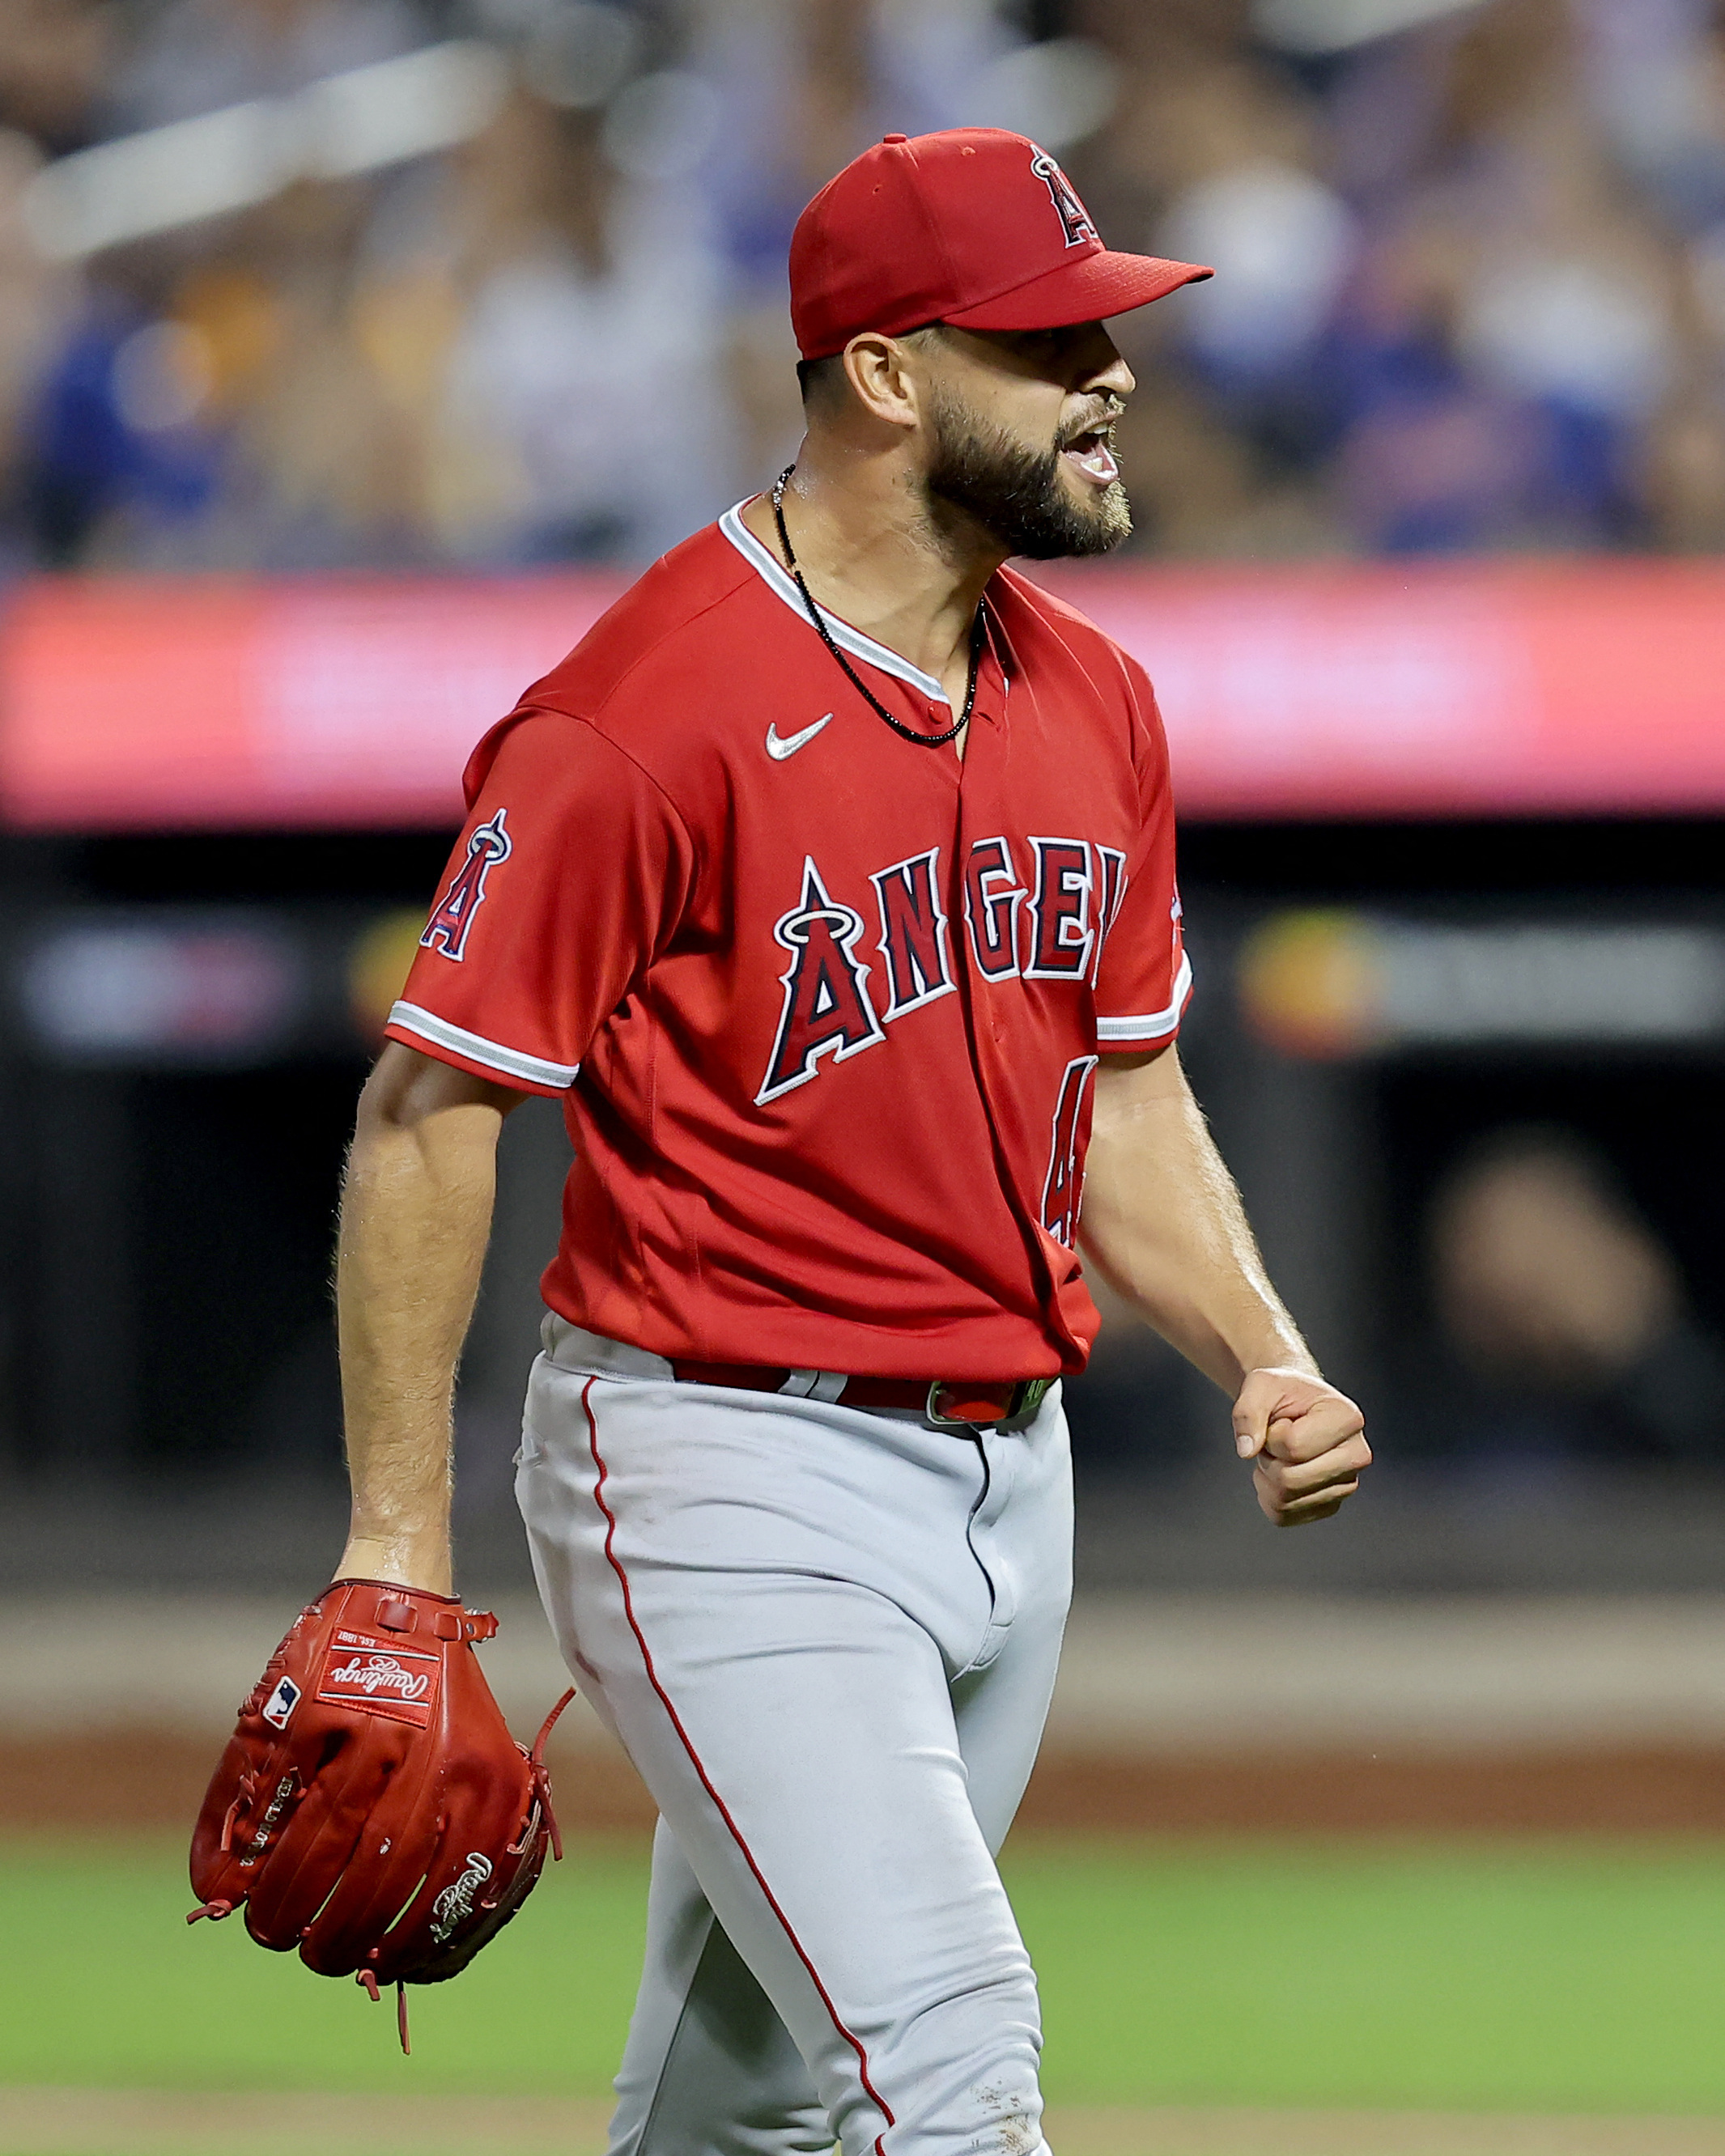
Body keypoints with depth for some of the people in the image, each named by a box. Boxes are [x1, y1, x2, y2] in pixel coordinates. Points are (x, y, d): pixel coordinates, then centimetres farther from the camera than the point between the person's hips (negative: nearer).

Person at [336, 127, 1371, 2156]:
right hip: (733, 1479, -8)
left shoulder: (1091, 702, 9)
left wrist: (1263, 1358, 1)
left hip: (1007, 1485, 8)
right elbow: (429, 1109, -13)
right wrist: (398, 1538, -15)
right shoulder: (653, 714, -16)